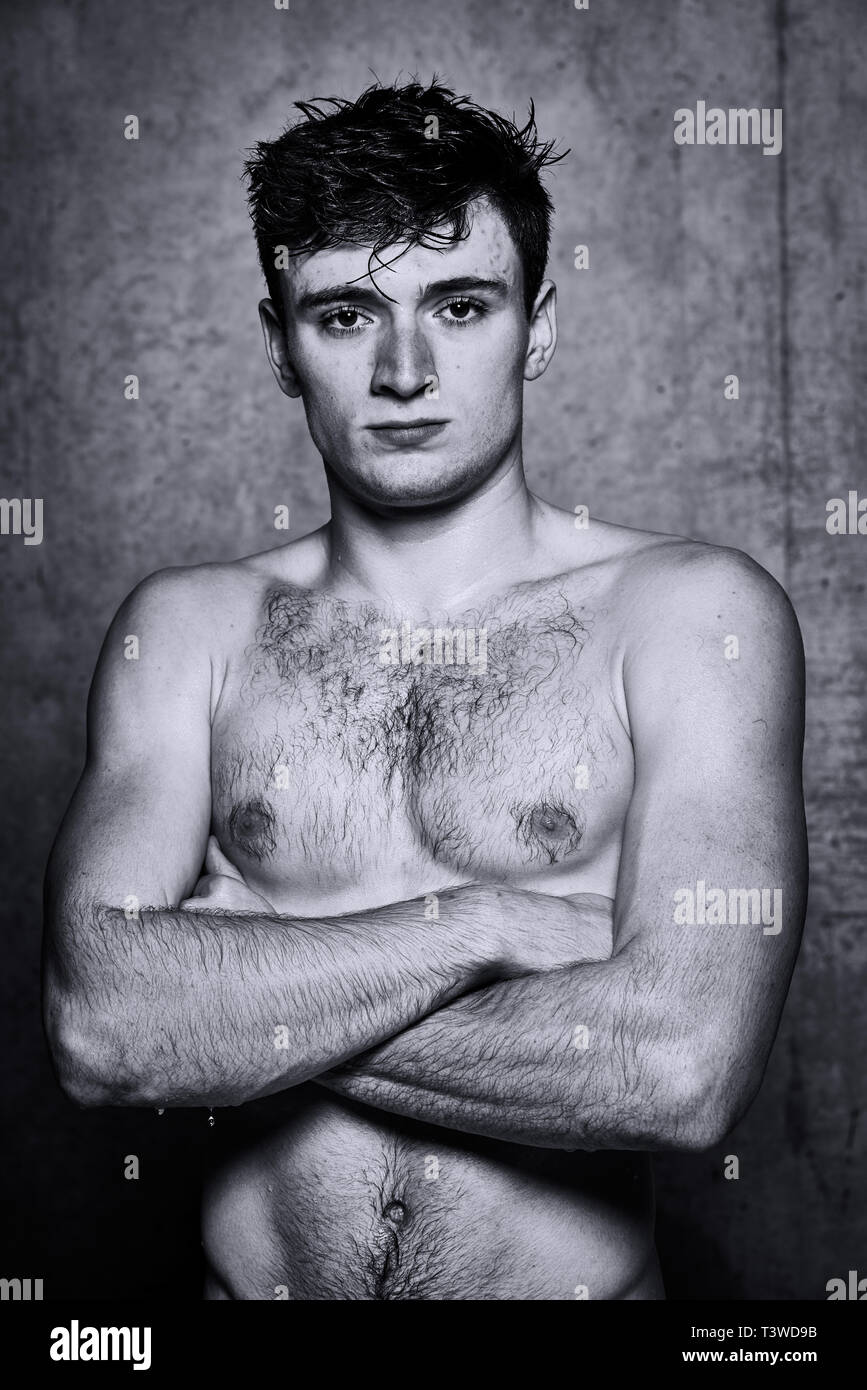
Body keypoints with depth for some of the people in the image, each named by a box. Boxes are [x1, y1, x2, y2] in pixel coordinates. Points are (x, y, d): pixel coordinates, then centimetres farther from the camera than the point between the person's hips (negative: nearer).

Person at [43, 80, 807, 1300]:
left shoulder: (693, 611, -12)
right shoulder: (189, 628, -4)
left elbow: (683, 1072, -23)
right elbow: (101, 1028, -17)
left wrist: (240, 992, -16)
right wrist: (480, 919, -21)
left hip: (578, 1276, -2)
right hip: (247, 1273, 2)